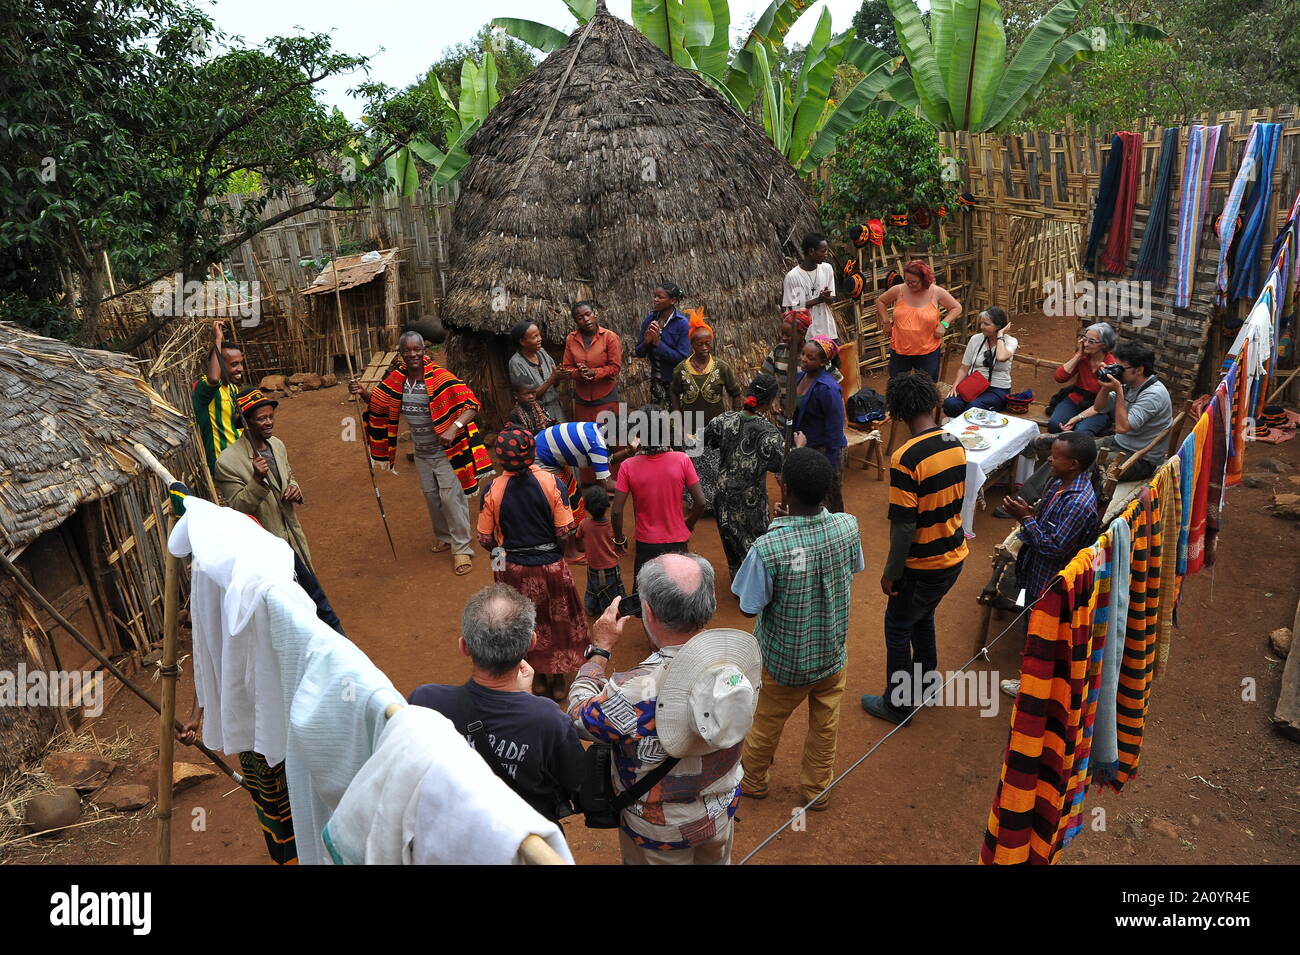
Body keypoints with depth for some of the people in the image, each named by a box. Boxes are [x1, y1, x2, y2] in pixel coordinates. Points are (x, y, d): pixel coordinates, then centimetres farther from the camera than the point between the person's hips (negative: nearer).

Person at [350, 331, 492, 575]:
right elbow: (377, 401, 10)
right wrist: (362, 392, -11)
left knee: (451, 497, -4)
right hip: (421, 452, 6)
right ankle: (444, 537, 40)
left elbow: (471, 404, -26)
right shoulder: (397, 379, -3)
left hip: (445, 451, -6)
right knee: (431, 496, 19)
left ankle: (462, 548, 9)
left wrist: (454, 428, -40)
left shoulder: (439, 376, -22)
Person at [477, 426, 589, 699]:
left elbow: (485, 539, -8)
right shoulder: (551, 482, -18)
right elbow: (566, 532, -16)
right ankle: (557, 679, 34)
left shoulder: (492, 491, -15)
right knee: (557, 621, 20)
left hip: (513, 569, 1)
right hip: (550, 565, -1)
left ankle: (539, 678, 37)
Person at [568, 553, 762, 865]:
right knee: (716, 861, 32)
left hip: (661, 831, -4)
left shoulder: (633, 693, -40)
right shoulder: (742, 656, -25)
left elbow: (578, 717, -18)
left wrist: (600, 649, -10)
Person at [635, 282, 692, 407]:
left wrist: (658, 343, -23)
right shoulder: (649, 320, 2)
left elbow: (683, 358, -19)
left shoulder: (682, 323, -14)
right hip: (656, 380, 5)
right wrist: (646, 342, -15)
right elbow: (639, 353, 7)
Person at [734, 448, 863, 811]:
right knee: (825, 727, 26)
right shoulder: (848, 527, -22)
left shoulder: (768, 548, -35)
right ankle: (817, 789, 48)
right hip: (834, 653, 3)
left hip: (785, 661, -2)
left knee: (767, 725, 24)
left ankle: (752, 780, 49)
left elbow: (750, 607, -20)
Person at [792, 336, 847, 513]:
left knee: (830, 498, 11)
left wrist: (831, 465, -19)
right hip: (804, 446, 8)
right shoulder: (802, 376, -1)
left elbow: (835, 428, -22)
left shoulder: (827, 388, -26)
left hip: (825, 450, -8)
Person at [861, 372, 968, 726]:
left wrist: (890, 572, -12)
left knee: (897, 627, 12)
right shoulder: (955, 445, -4)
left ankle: (899, 703, 25)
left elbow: (903, 526, -24)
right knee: (923, 616, 27)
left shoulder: (906, 459, -27)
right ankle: (926, 680, 45)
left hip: (923, 566, -7)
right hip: (954, 555, 7)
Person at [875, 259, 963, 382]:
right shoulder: (898, 290, -5)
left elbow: (956, 308, 5)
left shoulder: (937, 292, -7)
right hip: (899, 349, 1)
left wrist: (944, 324, -9)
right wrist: (886, 322, 4)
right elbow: (880, 301, 13)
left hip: (928, 351, -1)